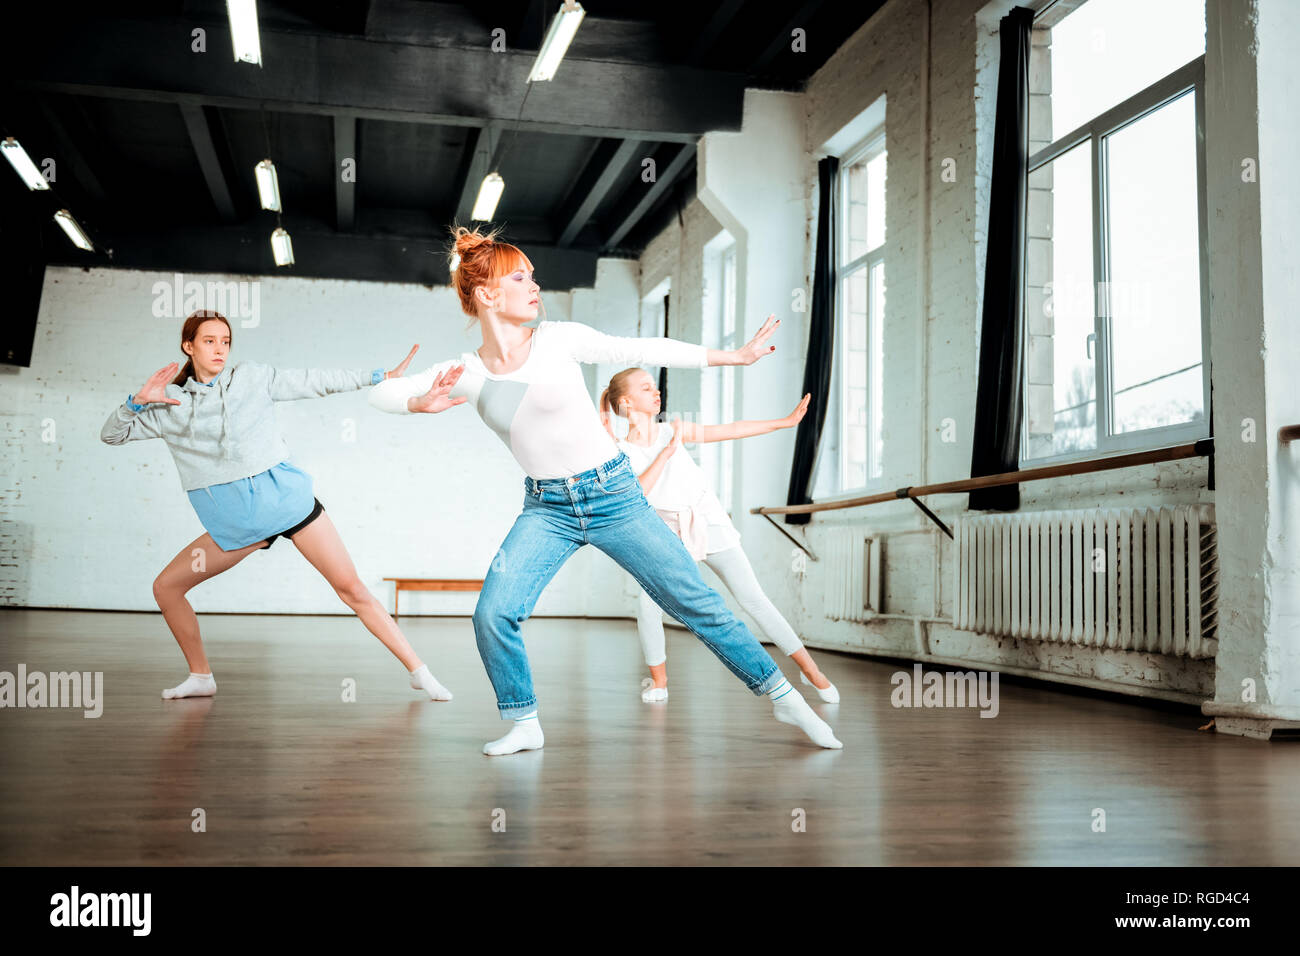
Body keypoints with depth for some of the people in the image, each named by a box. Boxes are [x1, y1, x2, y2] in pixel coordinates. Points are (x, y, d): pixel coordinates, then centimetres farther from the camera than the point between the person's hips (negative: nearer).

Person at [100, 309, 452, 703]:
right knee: (166, 586, -1)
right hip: (234, 521, 3)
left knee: (351, 588, -8)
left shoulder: (252, 377, 4)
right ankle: (201, 677, 17)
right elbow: (112, 435, 9)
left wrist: (381, 375, 0)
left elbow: (317, 381, 5)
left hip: (286, 498, -3)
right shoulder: (171, 404, 7)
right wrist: (138, 400, -10)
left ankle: (419, 672, -4)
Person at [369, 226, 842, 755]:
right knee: (493, 614, -16)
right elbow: (380, 392, 0)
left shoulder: (559, 339, -6)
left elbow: (648, 351, 0)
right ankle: (524, 723, 7)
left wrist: (733, 356, 3)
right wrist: (423, 403, -22)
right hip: (546, 508, 2)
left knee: (697, 603, 0)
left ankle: (783, 696, 15)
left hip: (613, 494, -1)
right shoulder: (465, 373, -1)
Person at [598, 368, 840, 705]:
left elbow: (732, 430, 2)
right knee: (648, 604, -19)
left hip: (709, 523, 1)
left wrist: (785, 421, -1)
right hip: (670, 536, -1)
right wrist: (666, 453, -26)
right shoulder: (620, 454, -7)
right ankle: (658, 681, 3)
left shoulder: (674, 431, -1)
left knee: (753, 598, -2)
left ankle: (810, 669, 6)